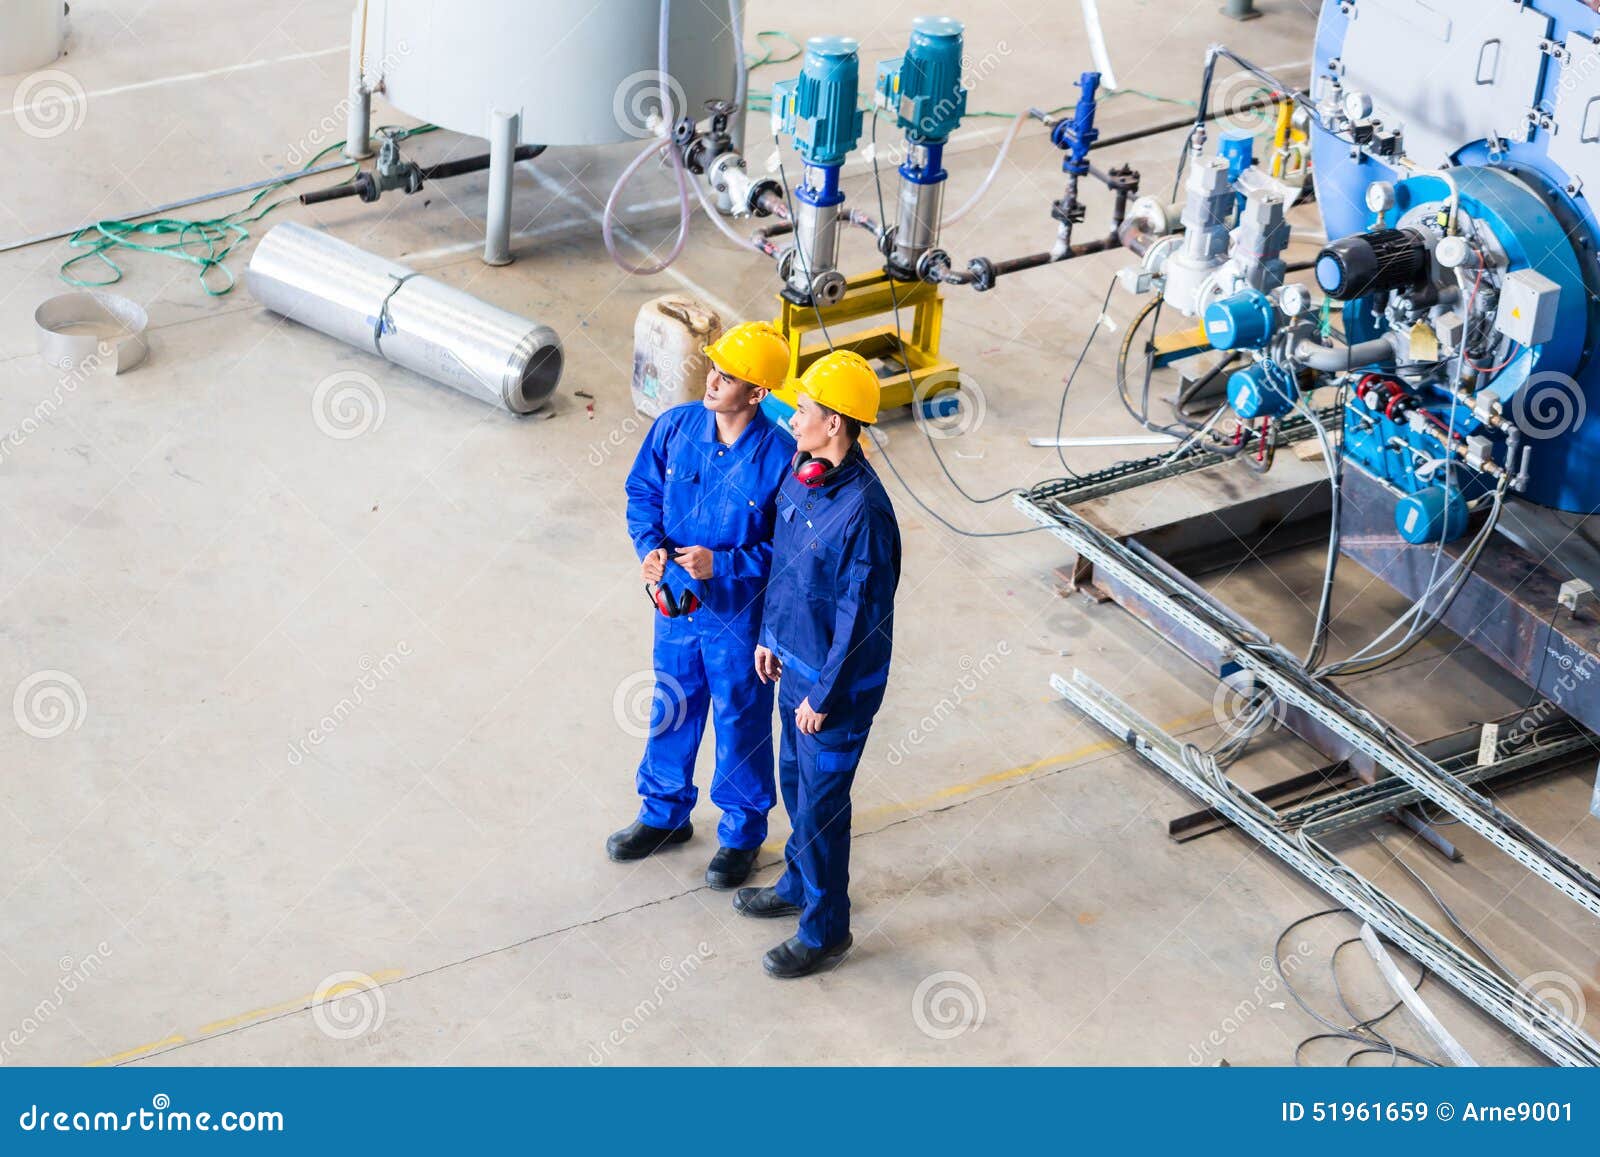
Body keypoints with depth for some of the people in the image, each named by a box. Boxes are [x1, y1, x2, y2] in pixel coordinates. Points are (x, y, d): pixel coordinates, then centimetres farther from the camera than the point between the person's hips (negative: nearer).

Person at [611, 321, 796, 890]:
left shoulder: (782, 457, -25)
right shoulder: (675, 427, -11)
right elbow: (643, 491, 3)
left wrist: (722, 563, -28)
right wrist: (650, 546, -15)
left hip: (739, 614, -4)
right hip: (675, 602, 5)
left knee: (741, 723, 14)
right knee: (672, 709, 22)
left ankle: (742, 832, 35)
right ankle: (664, 814, 45)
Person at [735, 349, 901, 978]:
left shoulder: (863, 511, -31)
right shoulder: (802, 473, -4)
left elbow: (860, 616, -25)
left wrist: (823, 696, -18)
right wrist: (771, 637, 17)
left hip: (838, 681, -8)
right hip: (796, 661, 8)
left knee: (820, 802, 6)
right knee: (795, 779, 25)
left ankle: (825, 931, 23)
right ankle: (800, 884, 47)